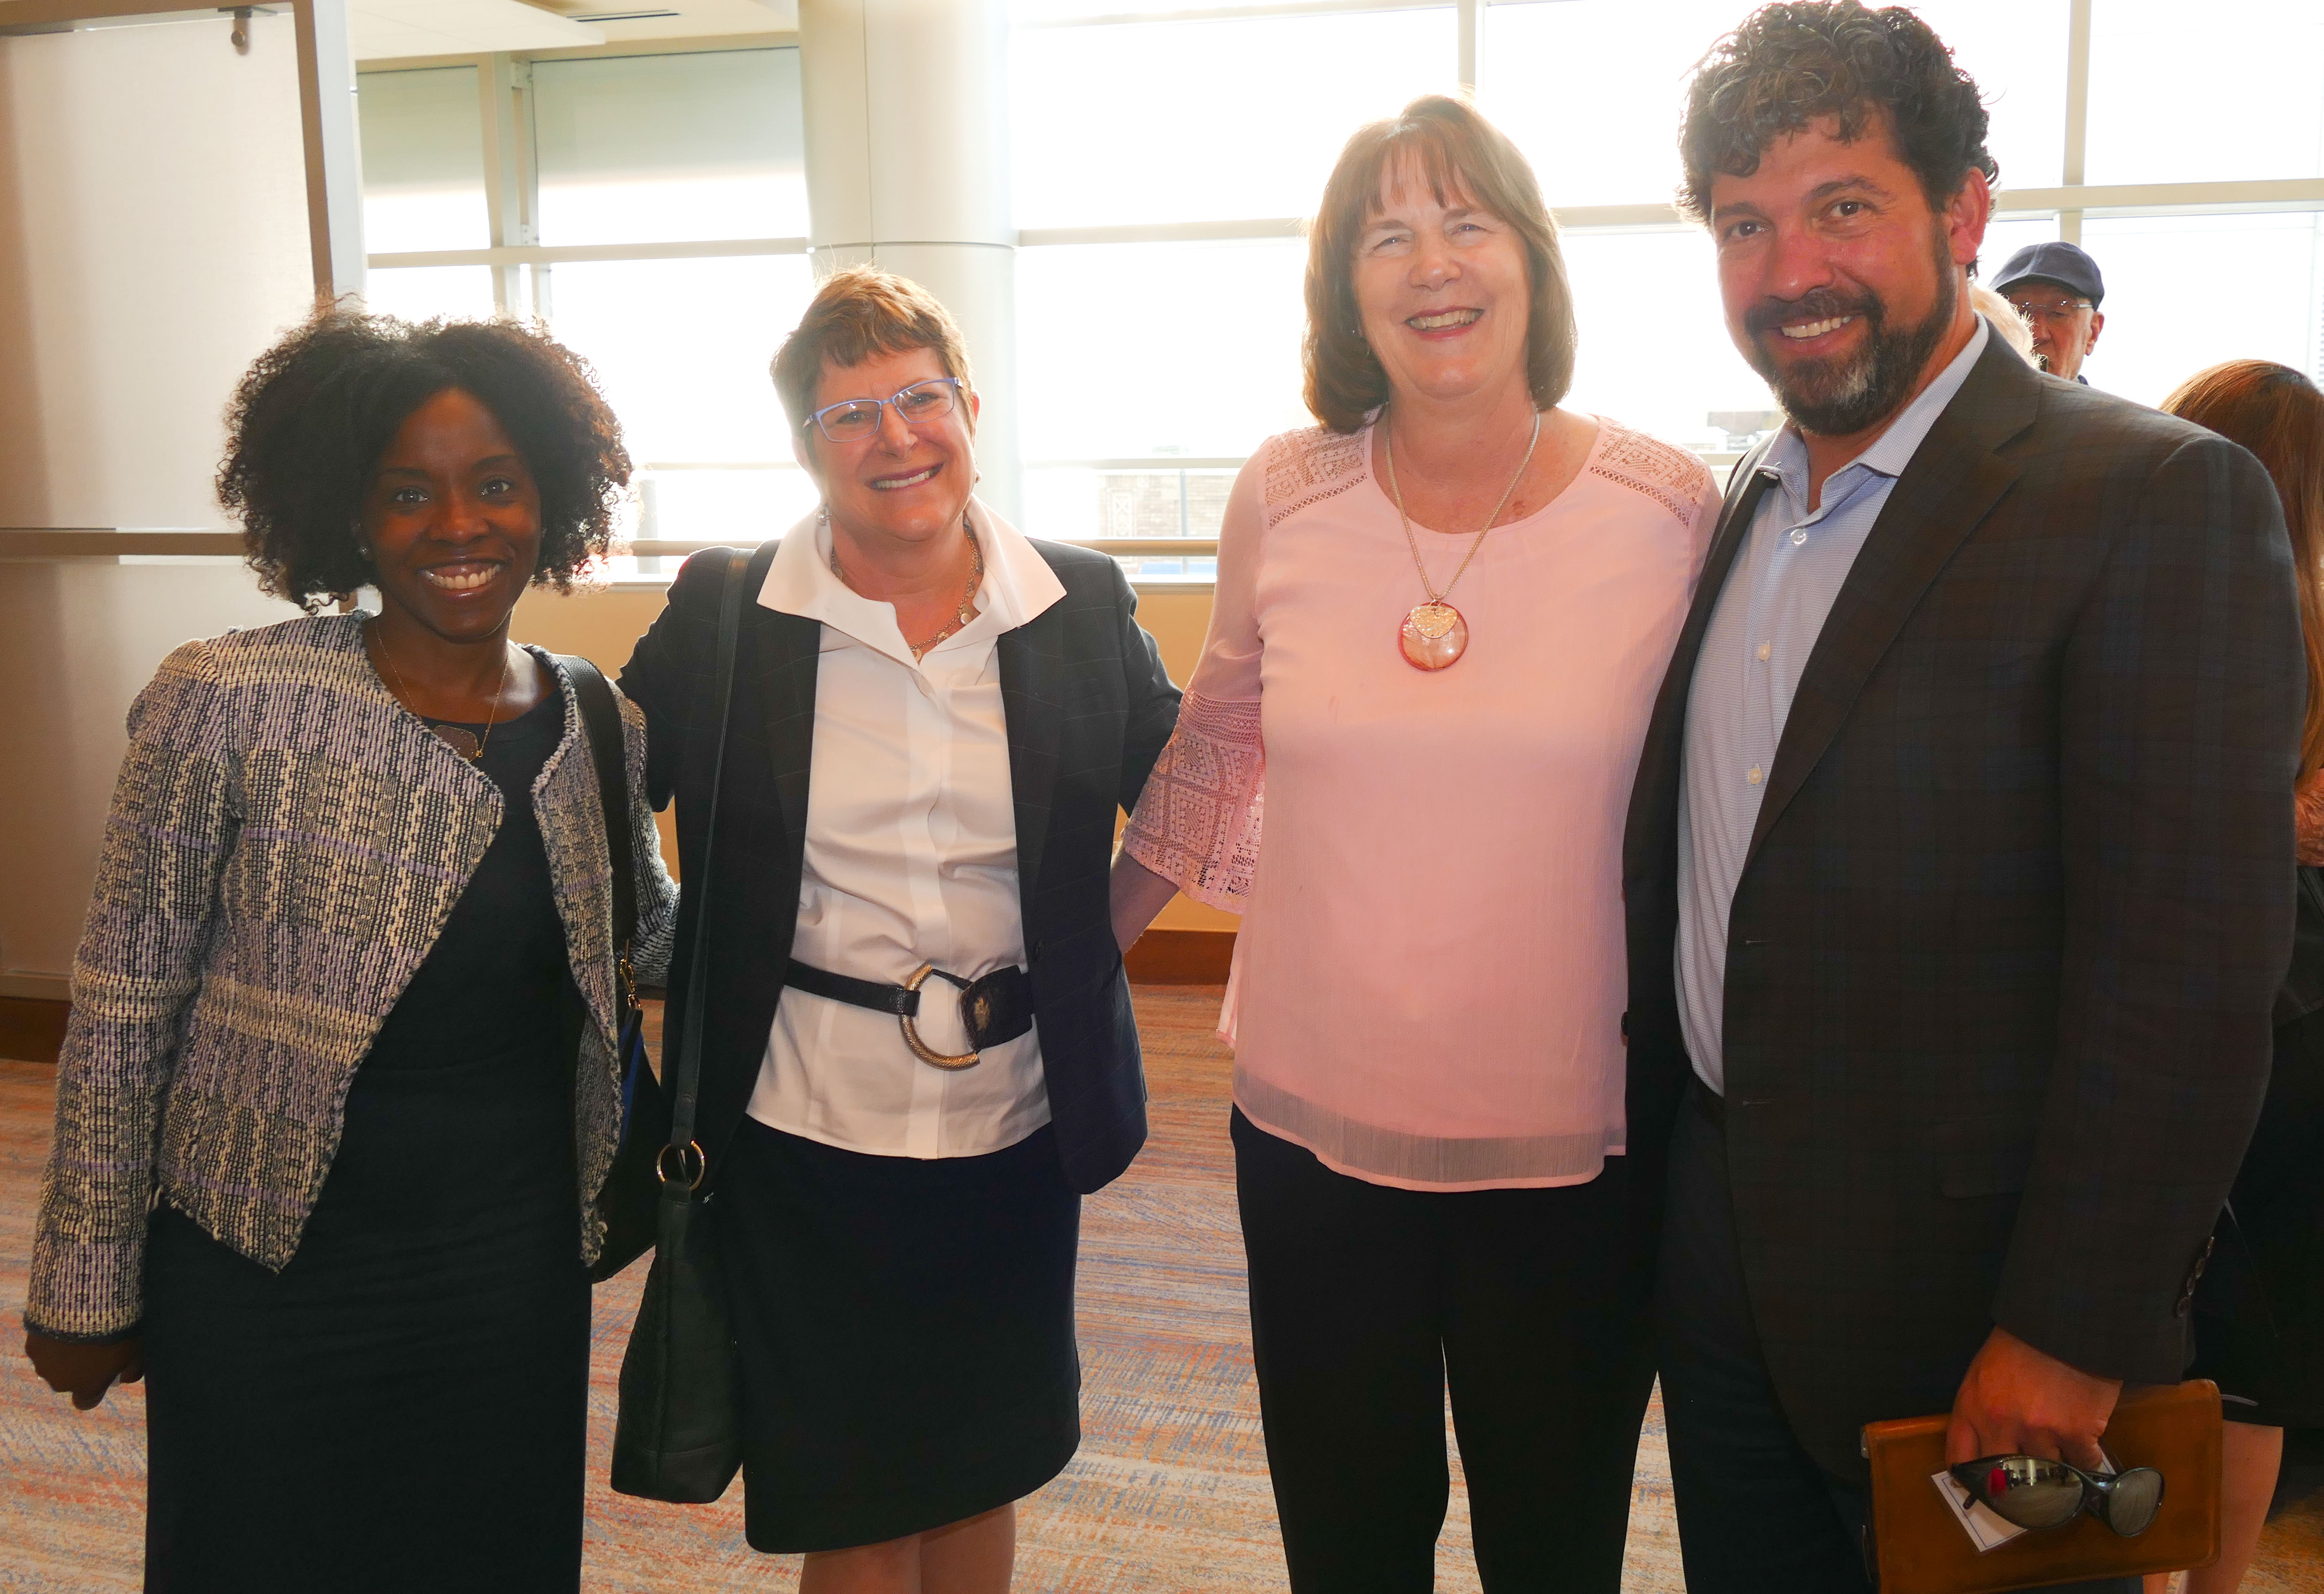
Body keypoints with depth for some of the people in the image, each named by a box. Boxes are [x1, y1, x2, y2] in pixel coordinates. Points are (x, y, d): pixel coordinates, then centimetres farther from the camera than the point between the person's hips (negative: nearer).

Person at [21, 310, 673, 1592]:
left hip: (517, 1266, 3)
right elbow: (121, 1011, -7)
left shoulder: (599, 727, -2)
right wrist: (87, 1288, -3)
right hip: (270, 1278, -3)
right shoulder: (227, 703, -13)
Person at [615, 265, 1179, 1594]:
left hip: (1011, 1124, 2)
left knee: (981, 1470, 20)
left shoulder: (1086, 608, -1)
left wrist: (1083, 943, -1)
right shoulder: (721, 615, -4)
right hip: (806, 1126, -1)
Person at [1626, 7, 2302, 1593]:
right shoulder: (1748, 508, 7)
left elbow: (2188, 969, -19)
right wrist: (1661, 1158, 9)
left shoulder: (2160, 499, -15)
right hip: (1721, 1269, 6)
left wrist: (2071, 1334, -18)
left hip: (1963, 1299, -6)